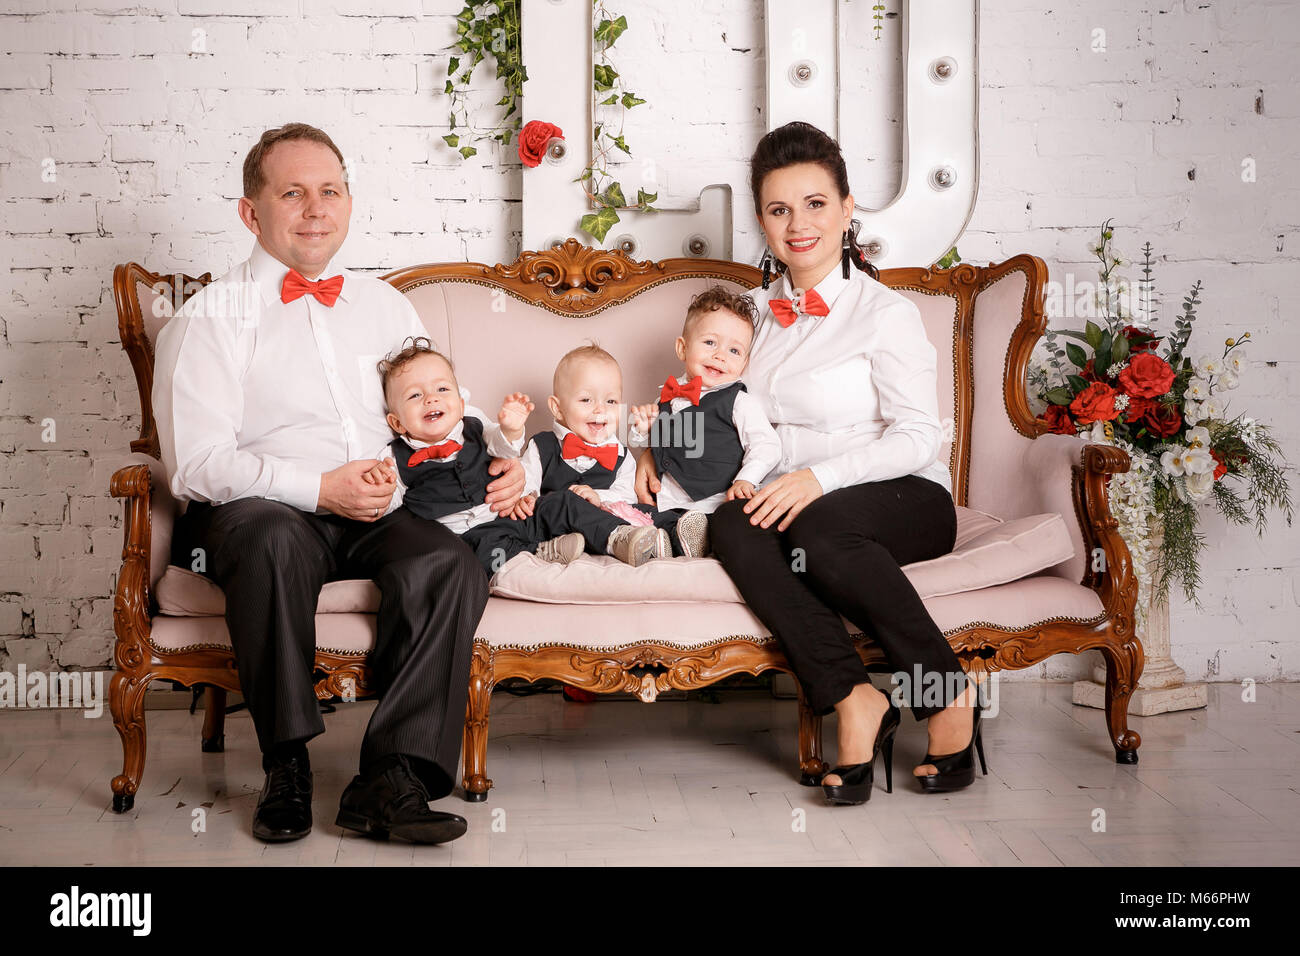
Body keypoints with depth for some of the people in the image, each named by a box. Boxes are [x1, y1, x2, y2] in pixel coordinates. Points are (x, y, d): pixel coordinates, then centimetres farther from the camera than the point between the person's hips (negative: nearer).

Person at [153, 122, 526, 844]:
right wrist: (320, 487, -19)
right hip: (266, 510, -3)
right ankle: (286, 767, -22)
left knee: (451, 563, -28)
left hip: (380, 514, 4)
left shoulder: (384, 306, 22)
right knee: (273, 534, -38)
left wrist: (499, 466, 4)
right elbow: (197, 463, -6)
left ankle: (391, 779, -26)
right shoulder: (211, 318, 5)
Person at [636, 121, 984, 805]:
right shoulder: (754, 311, 15)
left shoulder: (884, 312, -3)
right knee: (732, 525, -30)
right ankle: (852, 699, -30)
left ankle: (949, 694, -21)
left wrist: (821, 477, -23)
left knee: (817, 530, -38)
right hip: (788, 500, 4)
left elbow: (920, 435, -10)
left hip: (903, 498, -4)